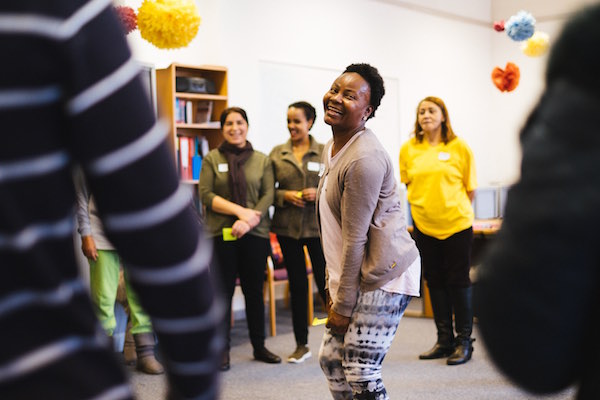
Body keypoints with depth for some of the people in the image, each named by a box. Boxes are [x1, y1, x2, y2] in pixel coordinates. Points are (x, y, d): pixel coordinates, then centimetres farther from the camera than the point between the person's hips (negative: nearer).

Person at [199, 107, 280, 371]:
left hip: (255, 234, 1)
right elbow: (206, 194, -4)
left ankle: (259, 346, 21)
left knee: (254, 290, 9)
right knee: (223, 291, 3)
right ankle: (222, 349, 12)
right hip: (221, 235, -1)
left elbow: (268, 195, 0)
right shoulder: (212, 159, 5)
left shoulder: (262, 160, 9)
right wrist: (240, 210, -14)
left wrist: (247, 222, -14)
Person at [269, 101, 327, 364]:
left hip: (318, 226, -2)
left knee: (326, 282, -3)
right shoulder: (276, 154, 6)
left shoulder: (325, 152, 2)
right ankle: (301, 344, 20)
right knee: (297, 285, 9)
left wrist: (320, 193, -14)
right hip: (287, 228, 2)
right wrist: (285, 196, -11)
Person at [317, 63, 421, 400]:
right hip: (356, 274, 10)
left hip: (385, 274, -10)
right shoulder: (333, 148, 10)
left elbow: (355, 239, -20)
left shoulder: (364, 159, -21)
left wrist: (344, 305, -15)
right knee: (331, 358, 15)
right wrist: (335, 287, 14)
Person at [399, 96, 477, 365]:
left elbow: (470, 187, 2)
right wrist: (422, 206, 6)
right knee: (435, 282, 11)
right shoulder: (408, 149, 3)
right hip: (424, 224, 3)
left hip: (456, 222, -3)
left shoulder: (459, 147, -4)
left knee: (459, 281, 2)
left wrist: (456, 207, 3)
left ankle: (464, 342, 14)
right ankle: (444, 340, 23)